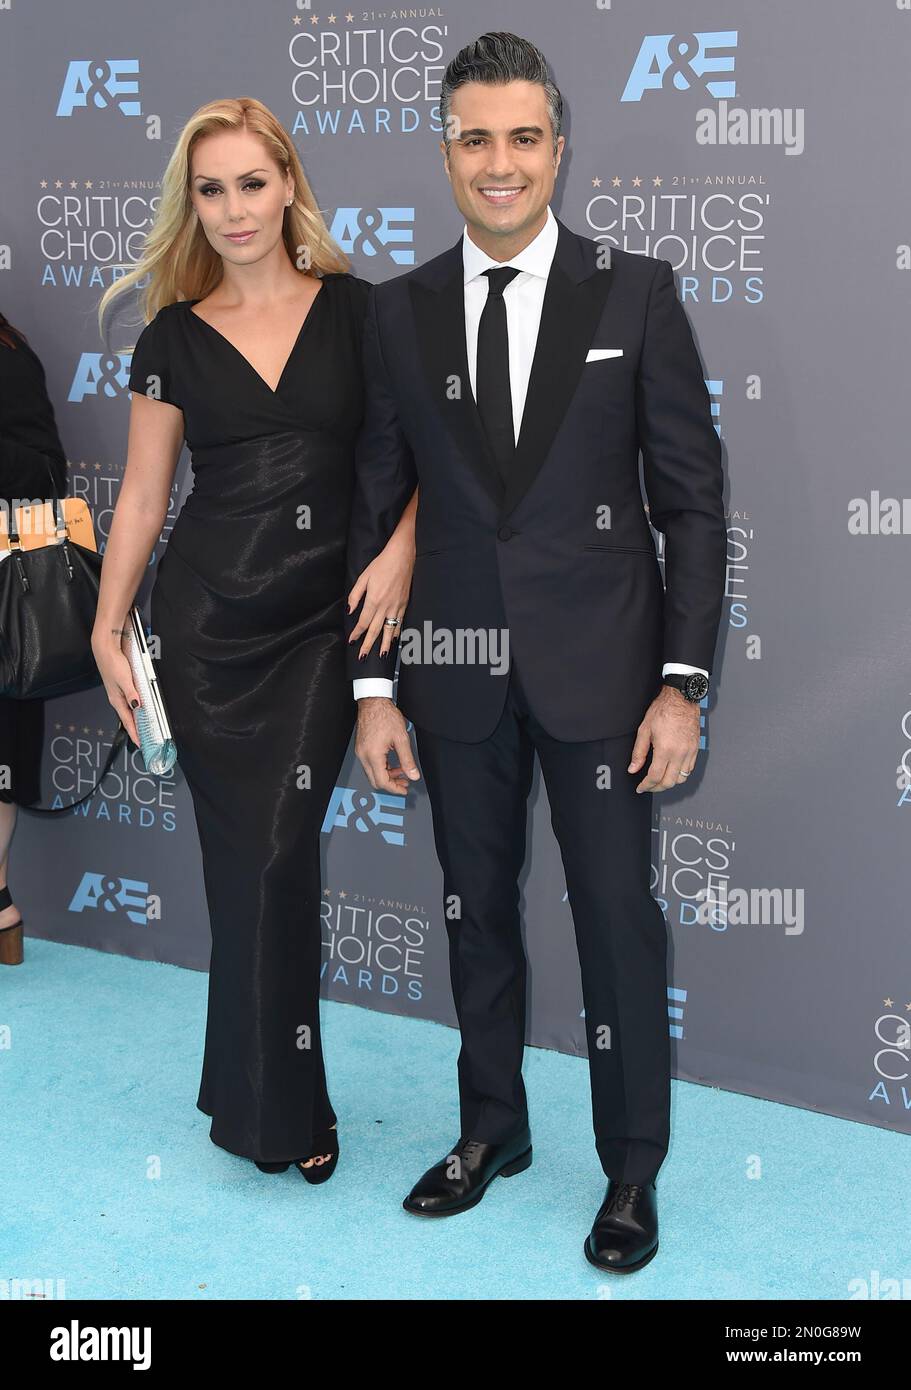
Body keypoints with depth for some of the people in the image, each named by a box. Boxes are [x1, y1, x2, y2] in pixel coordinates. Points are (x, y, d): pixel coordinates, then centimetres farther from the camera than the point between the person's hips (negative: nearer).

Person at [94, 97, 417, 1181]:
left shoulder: (357, 310, 3)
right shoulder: (175, 338, 5)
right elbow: (142, 495, 7)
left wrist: (403, 545, -10)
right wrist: (107, 628, 3)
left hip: (323, 618, -1)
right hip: (206, 623, 1)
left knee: (276, 855, -3)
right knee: (245, 858, 3)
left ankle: (262, 1104, 18)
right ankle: (281, 1109, 19)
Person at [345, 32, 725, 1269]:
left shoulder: (636, 293, -2)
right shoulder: (400, 311, 4)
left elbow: (692, 497, -3)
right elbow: (379, 506, 7)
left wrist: (683, 681, -8)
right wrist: (374, 685, 3)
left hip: (598, 666, -2)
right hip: (459, 673, 3)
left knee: (619, 921, 3)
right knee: (477, 910, 14)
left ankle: (633, 1171, 21)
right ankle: (492, 1129, 34)